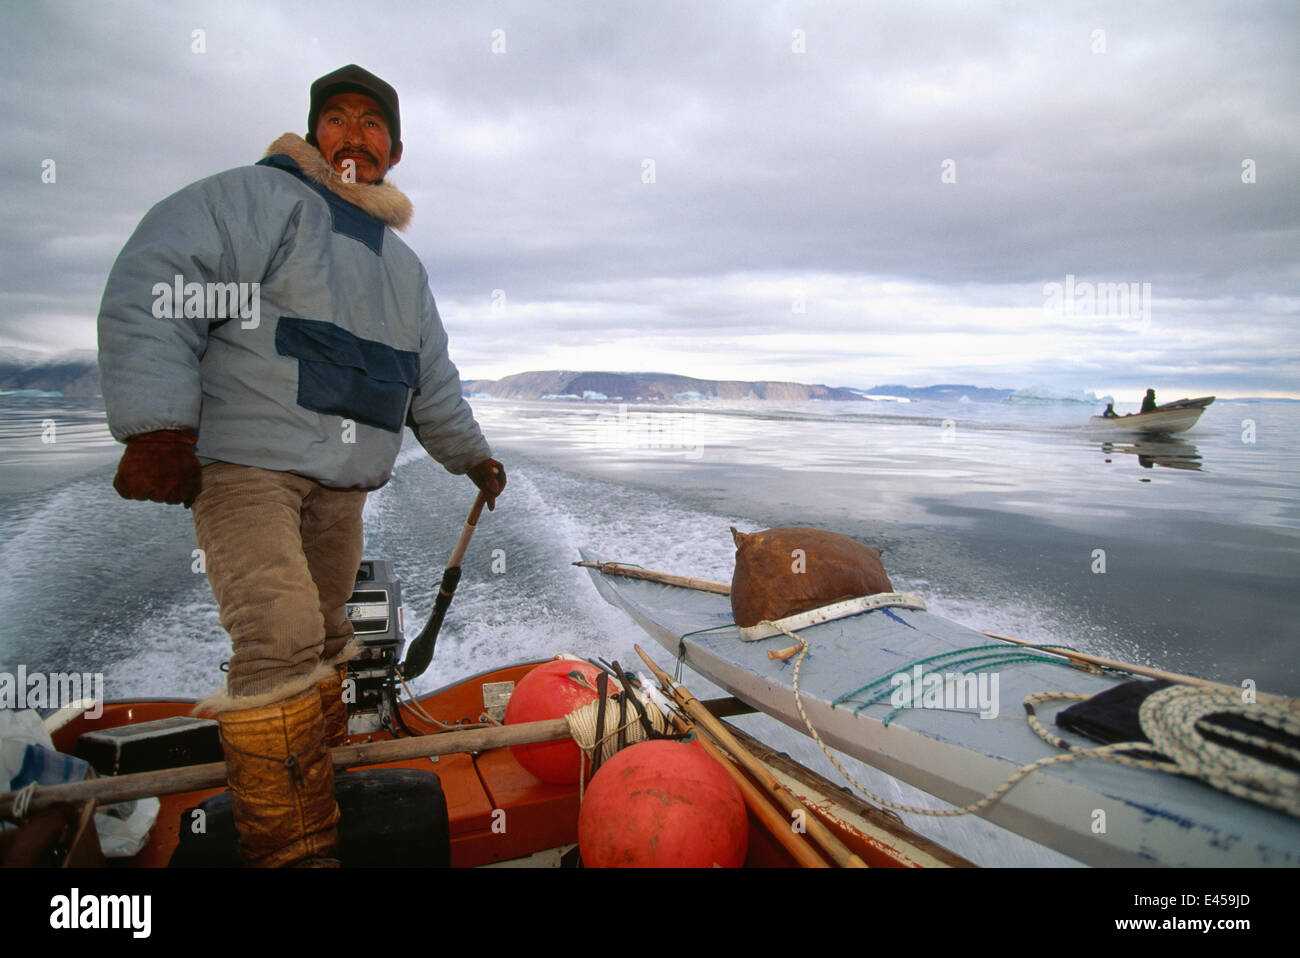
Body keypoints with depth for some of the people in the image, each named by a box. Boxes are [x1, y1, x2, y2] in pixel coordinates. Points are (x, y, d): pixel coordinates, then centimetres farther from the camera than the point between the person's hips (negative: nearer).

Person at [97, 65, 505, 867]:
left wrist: (474, 454, 32)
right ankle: (290, 845, -9)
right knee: (281, 636, -19)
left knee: (325, 643, 13)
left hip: (341, 484, 8)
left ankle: (317, 793, 28)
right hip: (246, 462, -7)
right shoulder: (262, 197, -3)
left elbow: (431, 380, 29)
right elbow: (153, 287, -15)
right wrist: (158, 428, -24)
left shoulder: (403, 265, 21)